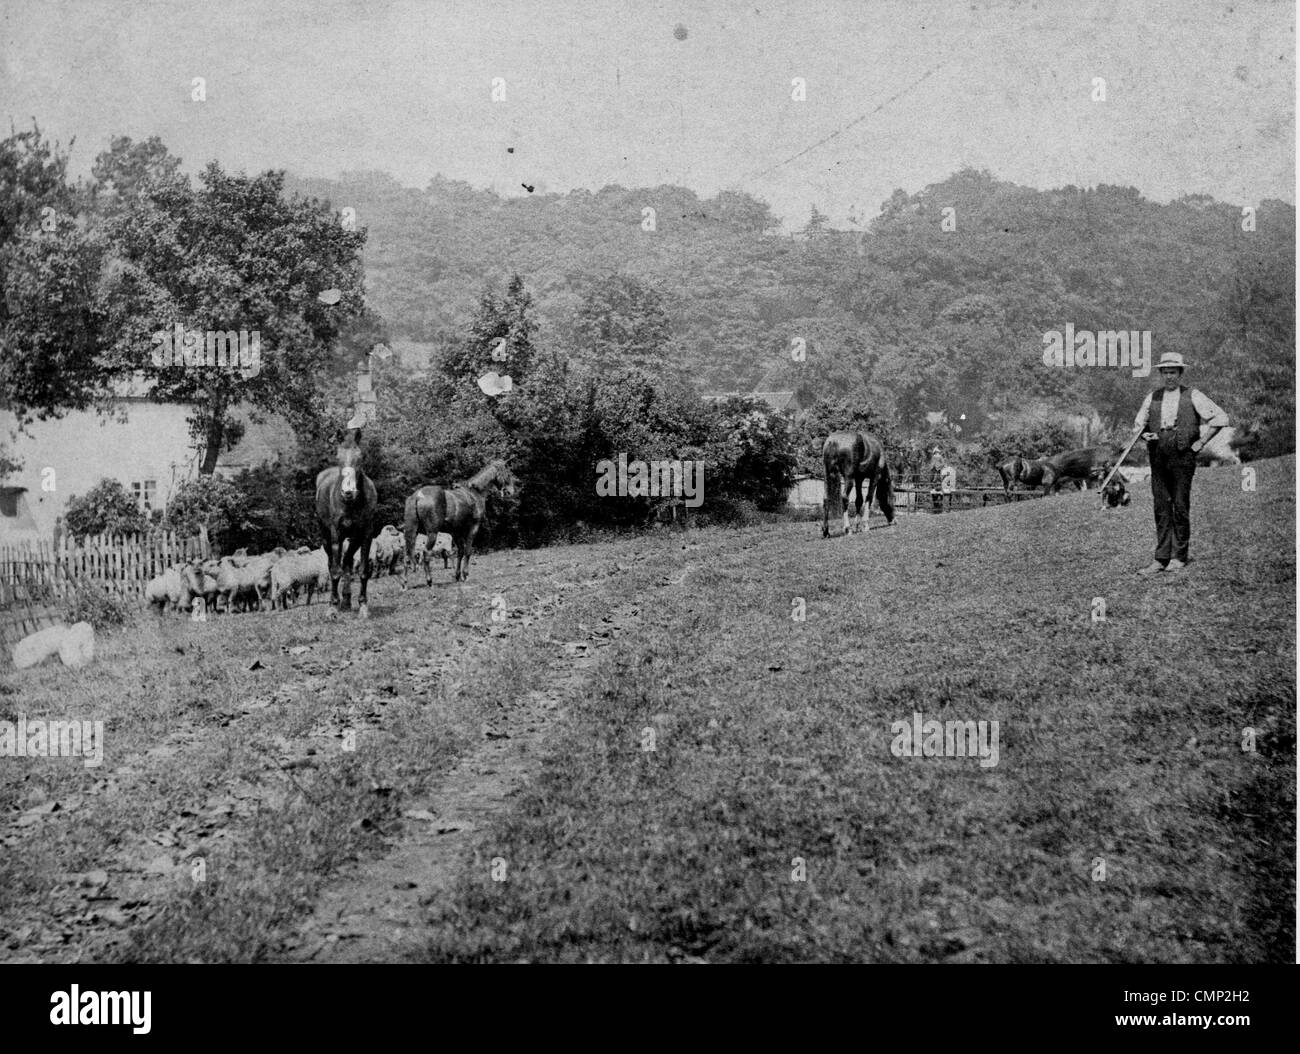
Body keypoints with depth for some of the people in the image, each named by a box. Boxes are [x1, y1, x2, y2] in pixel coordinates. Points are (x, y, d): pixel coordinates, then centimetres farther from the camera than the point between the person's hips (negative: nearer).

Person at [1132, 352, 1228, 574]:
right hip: (1158, 457, 4)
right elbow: (1138, 423, 21)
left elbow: (1220, 418, -2)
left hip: (1182, 456, -4)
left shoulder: (1193, 396, 2)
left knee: (1180, 506, -2)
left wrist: (1200, 442, -4)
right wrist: (1144, 433, -1)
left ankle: (1179, 557, 5)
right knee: (1161, 508, 3)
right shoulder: (1152, 397, 14)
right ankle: (1161, 558, 4)